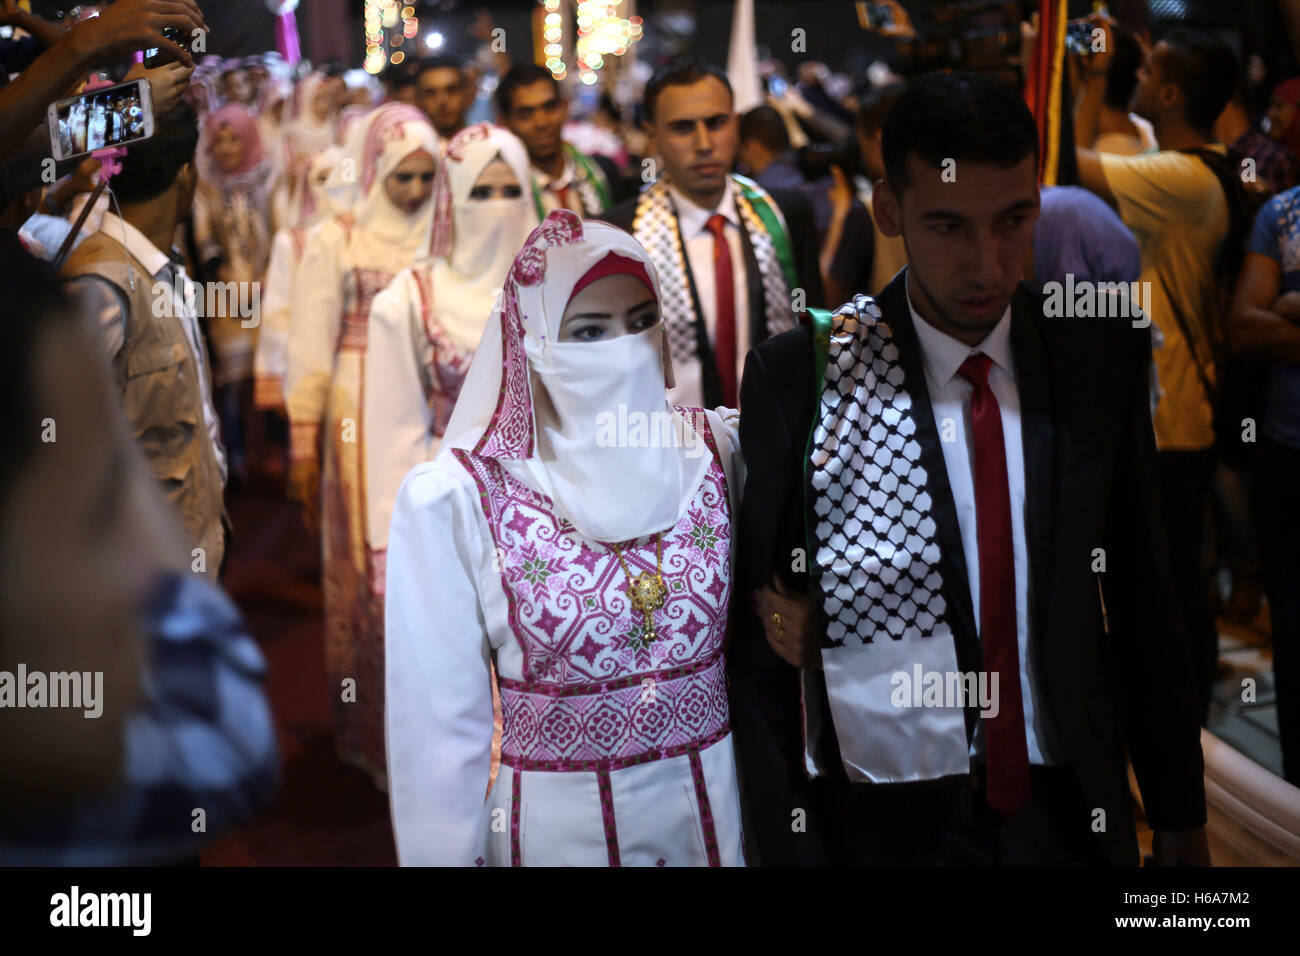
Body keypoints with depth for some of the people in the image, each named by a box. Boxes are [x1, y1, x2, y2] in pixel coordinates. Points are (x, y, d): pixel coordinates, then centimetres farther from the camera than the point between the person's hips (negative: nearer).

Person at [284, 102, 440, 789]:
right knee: (371, 570, 3)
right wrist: (303, 447, -4)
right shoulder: (335, 240, -1)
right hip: (364, 419, -2)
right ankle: (376, 730, 15)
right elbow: (310, 348, -2)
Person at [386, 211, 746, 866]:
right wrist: (447, 855, -5)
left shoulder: (712, 450, -5)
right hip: (560, 825, -3)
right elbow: (440, 722, -8)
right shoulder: (452, 500, -14)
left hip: (715, 808, 3)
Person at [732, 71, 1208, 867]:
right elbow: (756, 646, -8)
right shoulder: (797, 377, -11)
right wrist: (786, 845, -12)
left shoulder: (1104, 357, -2)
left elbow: (1143, 599, 4)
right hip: (886, 825, -2)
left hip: (1072, 808, 3)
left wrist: (1181, 815, 7)